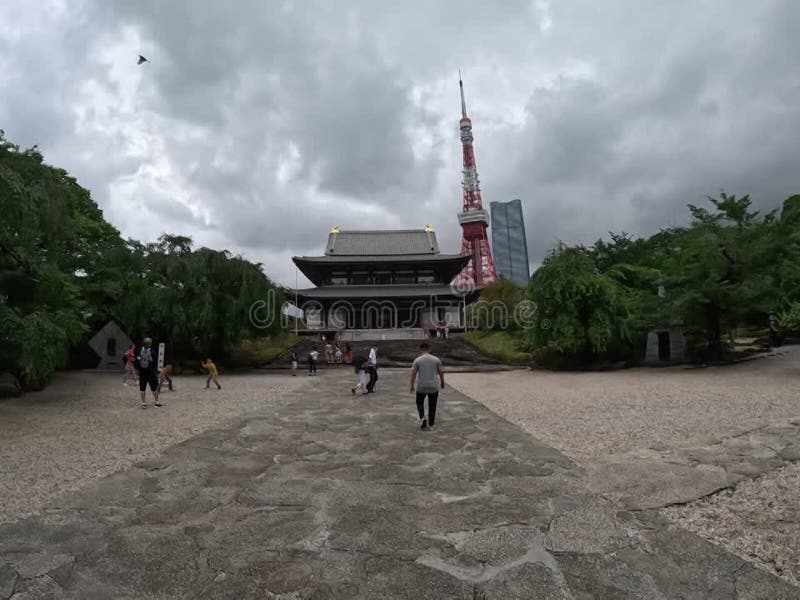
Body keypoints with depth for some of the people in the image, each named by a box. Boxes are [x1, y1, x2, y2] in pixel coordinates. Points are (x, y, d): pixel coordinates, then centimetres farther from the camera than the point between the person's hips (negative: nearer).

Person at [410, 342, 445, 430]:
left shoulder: (417, 360, -6)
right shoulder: (436, 359, -1)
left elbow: (413, 374, -6)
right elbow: (441, 372, 3)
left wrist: (412, 386, 3)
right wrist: (442, 383, 16)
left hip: (421, 387, -1)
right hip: (434, 387, 1)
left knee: (420, 402, 18)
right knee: (432, 406, 12)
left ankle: (422, 418, -2)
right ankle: (431, 424, 17)